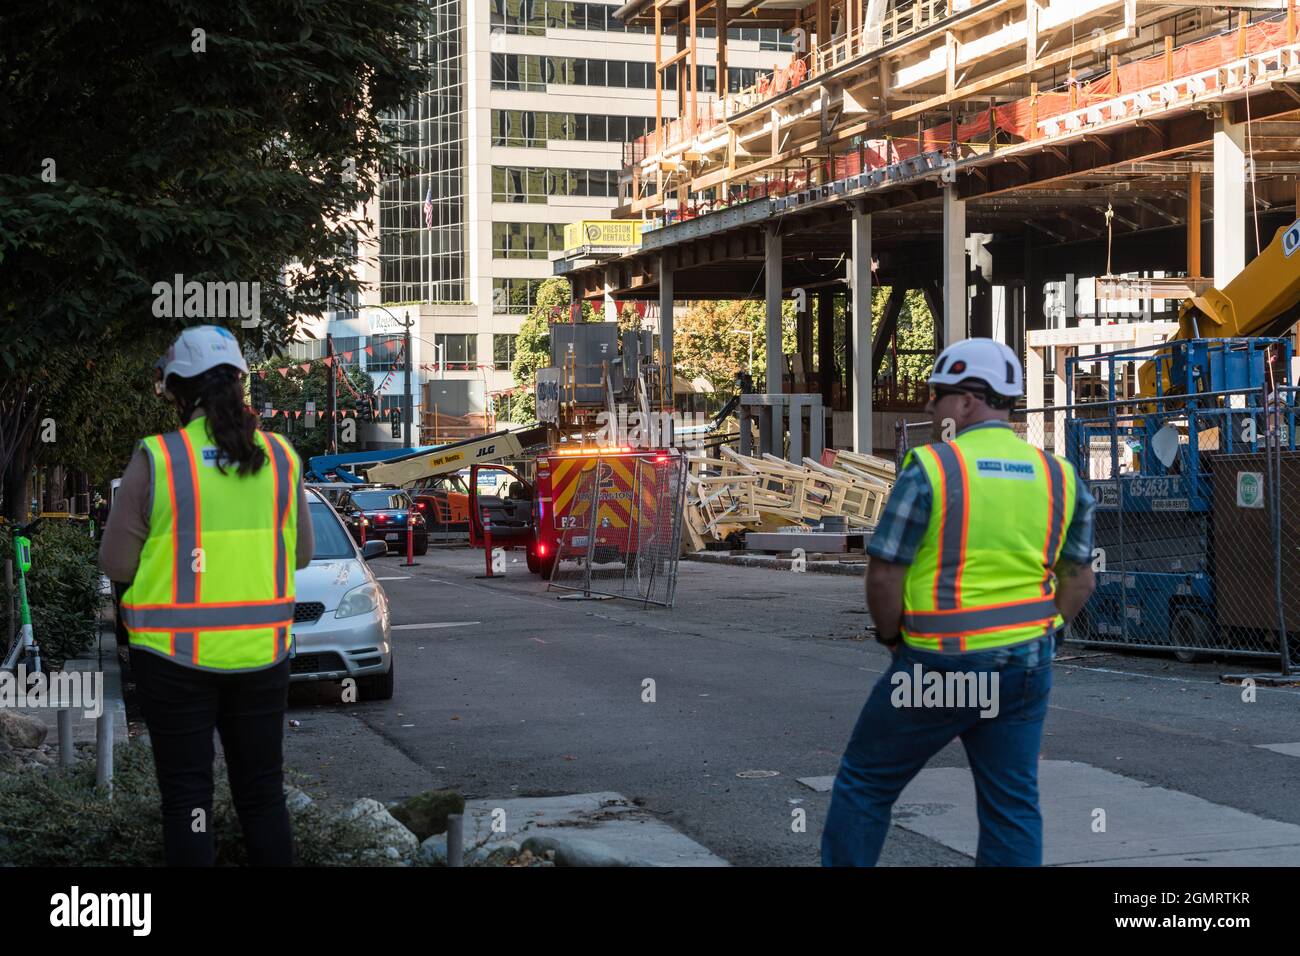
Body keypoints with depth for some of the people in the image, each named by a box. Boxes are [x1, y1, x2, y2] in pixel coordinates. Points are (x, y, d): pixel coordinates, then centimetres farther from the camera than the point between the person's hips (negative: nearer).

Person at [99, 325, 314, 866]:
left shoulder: (157, 460, -11)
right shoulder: (280, 458, 0)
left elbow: (117, 563, -8)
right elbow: (299, 554, 10)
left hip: (176, 654, -3)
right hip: (259, 652, 3)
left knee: (187, 799, 5)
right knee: (263, 793, 14)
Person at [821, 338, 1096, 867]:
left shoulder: (930, 469, -12)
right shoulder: (1059, 477, 5)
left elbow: (884, 574, -12)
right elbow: (1079, 580, 11)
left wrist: (892, 636, 4)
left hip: (940, 664, -5)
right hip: (1027, 666, 5)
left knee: (865, 783, 11)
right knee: (1013, 804, 9)